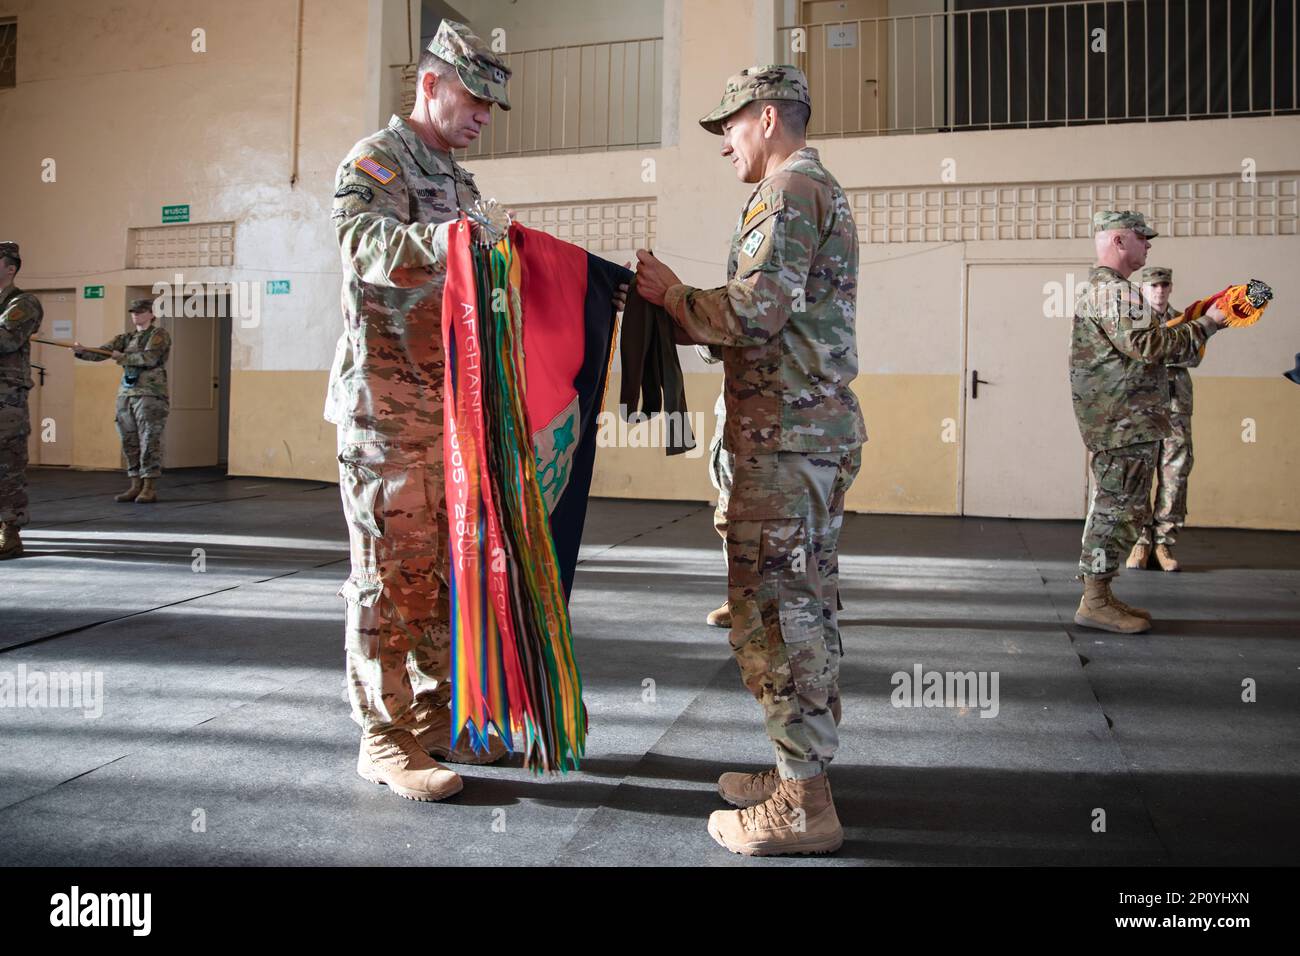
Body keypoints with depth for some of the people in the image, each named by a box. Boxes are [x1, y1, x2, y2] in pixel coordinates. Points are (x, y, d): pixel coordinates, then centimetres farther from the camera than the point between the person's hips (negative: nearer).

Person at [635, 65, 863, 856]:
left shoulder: (787, 192, -9)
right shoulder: (827, 192, 24)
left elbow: (755, 312, -21)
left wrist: (672, 293, -5)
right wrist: (685, 304, 16)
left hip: (785, 435, -11)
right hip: (825, 427, 11)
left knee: (772, 612, -7)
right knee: (805, 606, 14)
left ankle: (803, 806, 1)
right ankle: (803, 770, 25)